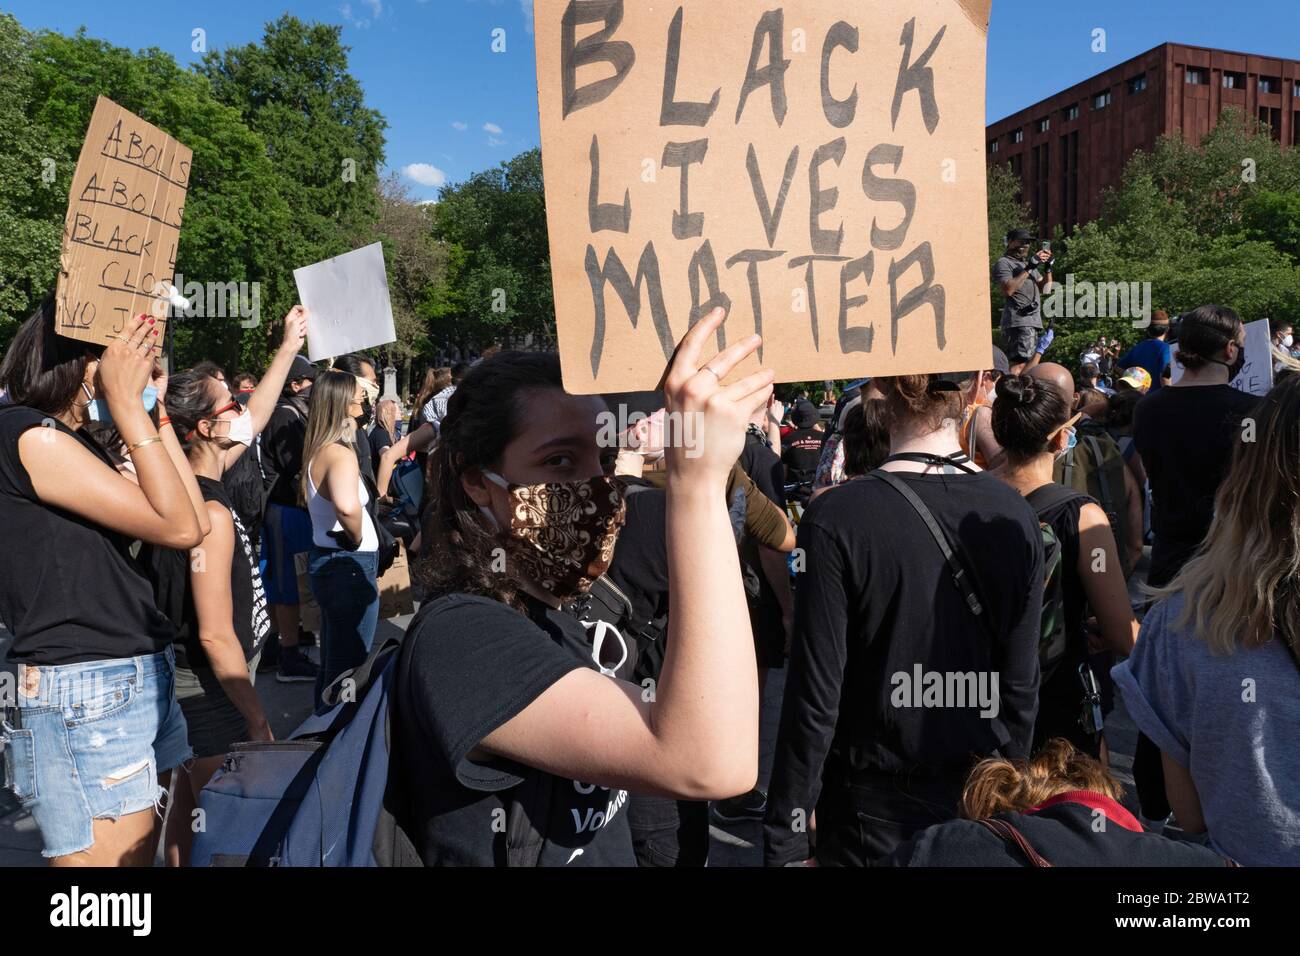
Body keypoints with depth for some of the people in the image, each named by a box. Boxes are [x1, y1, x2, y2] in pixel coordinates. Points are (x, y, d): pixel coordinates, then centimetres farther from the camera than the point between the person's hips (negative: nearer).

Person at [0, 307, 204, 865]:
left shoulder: (74, 442, 15)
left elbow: (192, 523, 10)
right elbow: (179, 527, -18)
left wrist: (155, 410, 10)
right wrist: (127, 405, -14)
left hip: (140, 682, 9)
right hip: (85, 698, -9)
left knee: (142, 856, 16)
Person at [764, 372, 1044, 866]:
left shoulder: (836, 519, -21)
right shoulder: (1016, 515, -7)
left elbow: (816, 700, -19)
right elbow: (1021, 684, 0)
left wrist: (785, 842, -8)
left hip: (875, 809, -4)